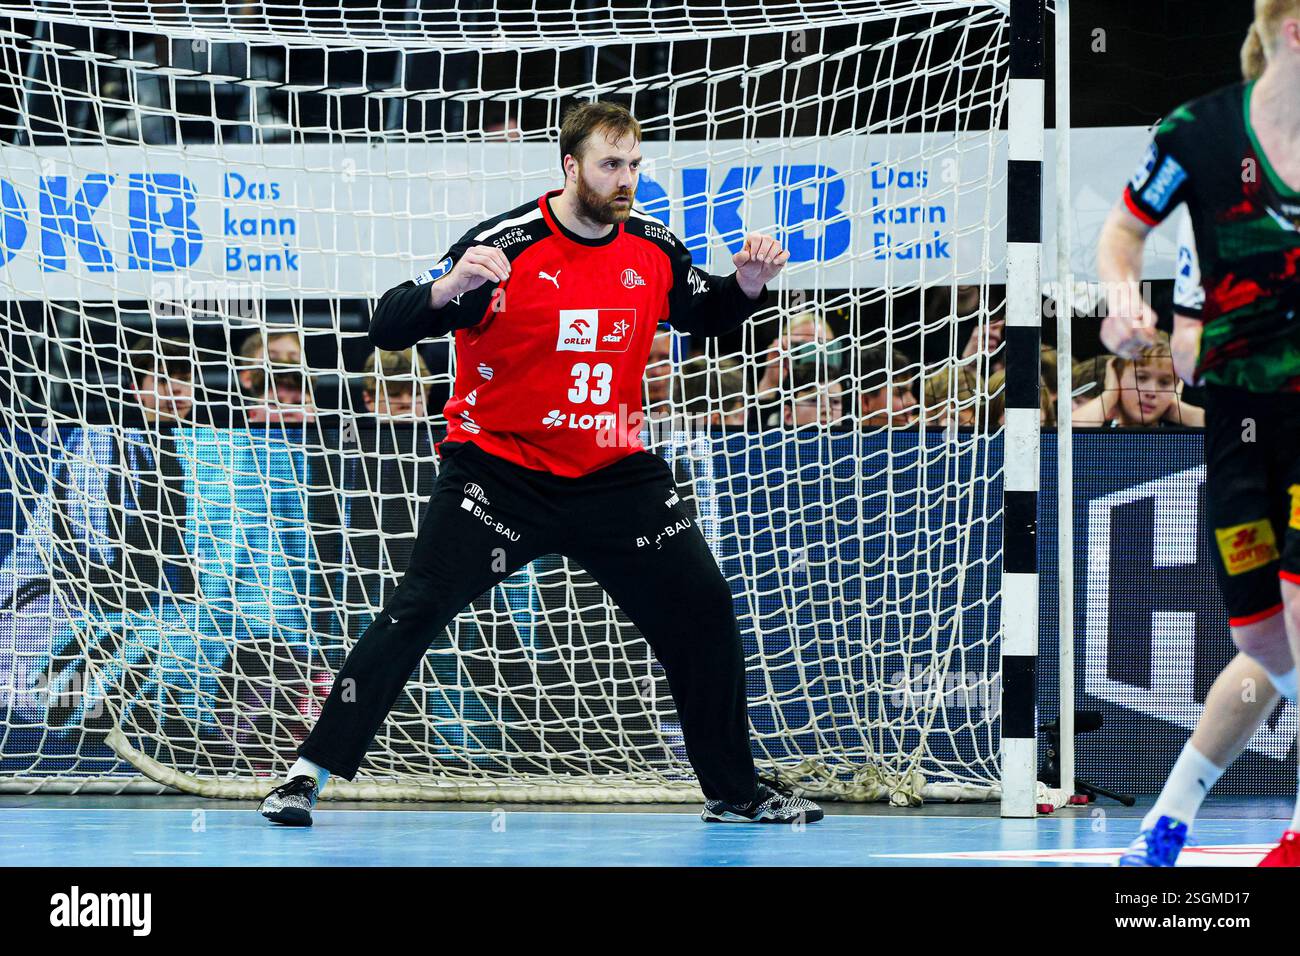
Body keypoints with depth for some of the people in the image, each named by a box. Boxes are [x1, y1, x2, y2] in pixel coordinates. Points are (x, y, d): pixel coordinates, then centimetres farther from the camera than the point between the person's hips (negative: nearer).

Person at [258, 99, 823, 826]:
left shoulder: (653, 249, -1)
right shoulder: (507, 245, -16)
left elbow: (707, 315, 19)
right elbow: (389, 328, -18)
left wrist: (749, 281, -3)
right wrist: (448, 288, -38)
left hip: (615, 473, 5)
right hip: (499, 464, -4)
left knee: (704, 609, 2)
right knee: (420, 608, -17)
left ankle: (736, 792, 18)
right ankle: (311, 773, -10)